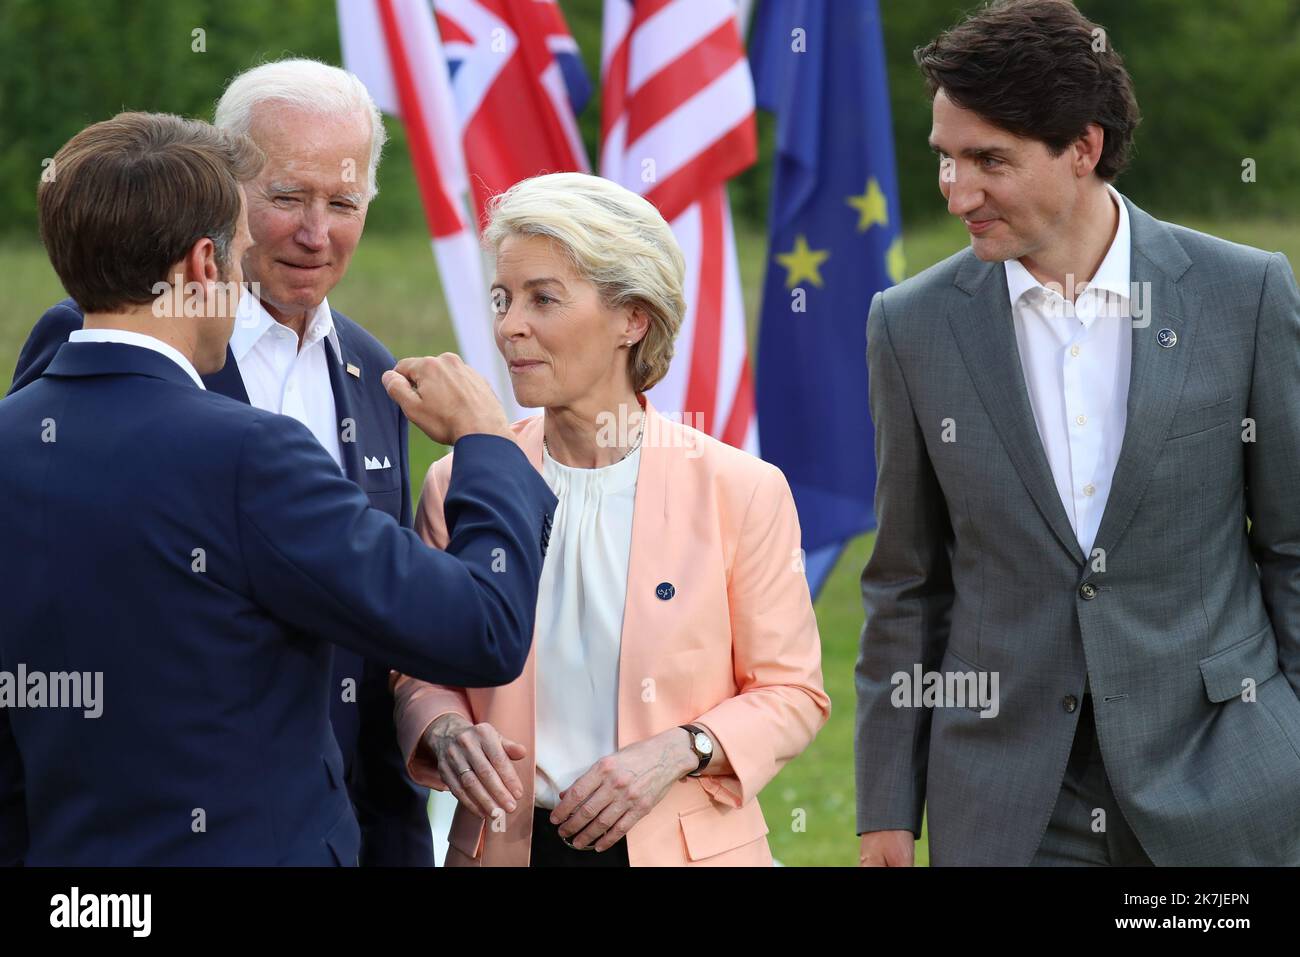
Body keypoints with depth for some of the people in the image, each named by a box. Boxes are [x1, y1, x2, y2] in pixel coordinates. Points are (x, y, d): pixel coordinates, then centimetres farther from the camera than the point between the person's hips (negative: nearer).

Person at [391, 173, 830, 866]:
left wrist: (681, 752, -16)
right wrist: (445, 731, -13)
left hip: (681, 846, -2)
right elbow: (421, 673, 8)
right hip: (507, 846, 2)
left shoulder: (741, 492, -7)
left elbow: (790, 692, -1)